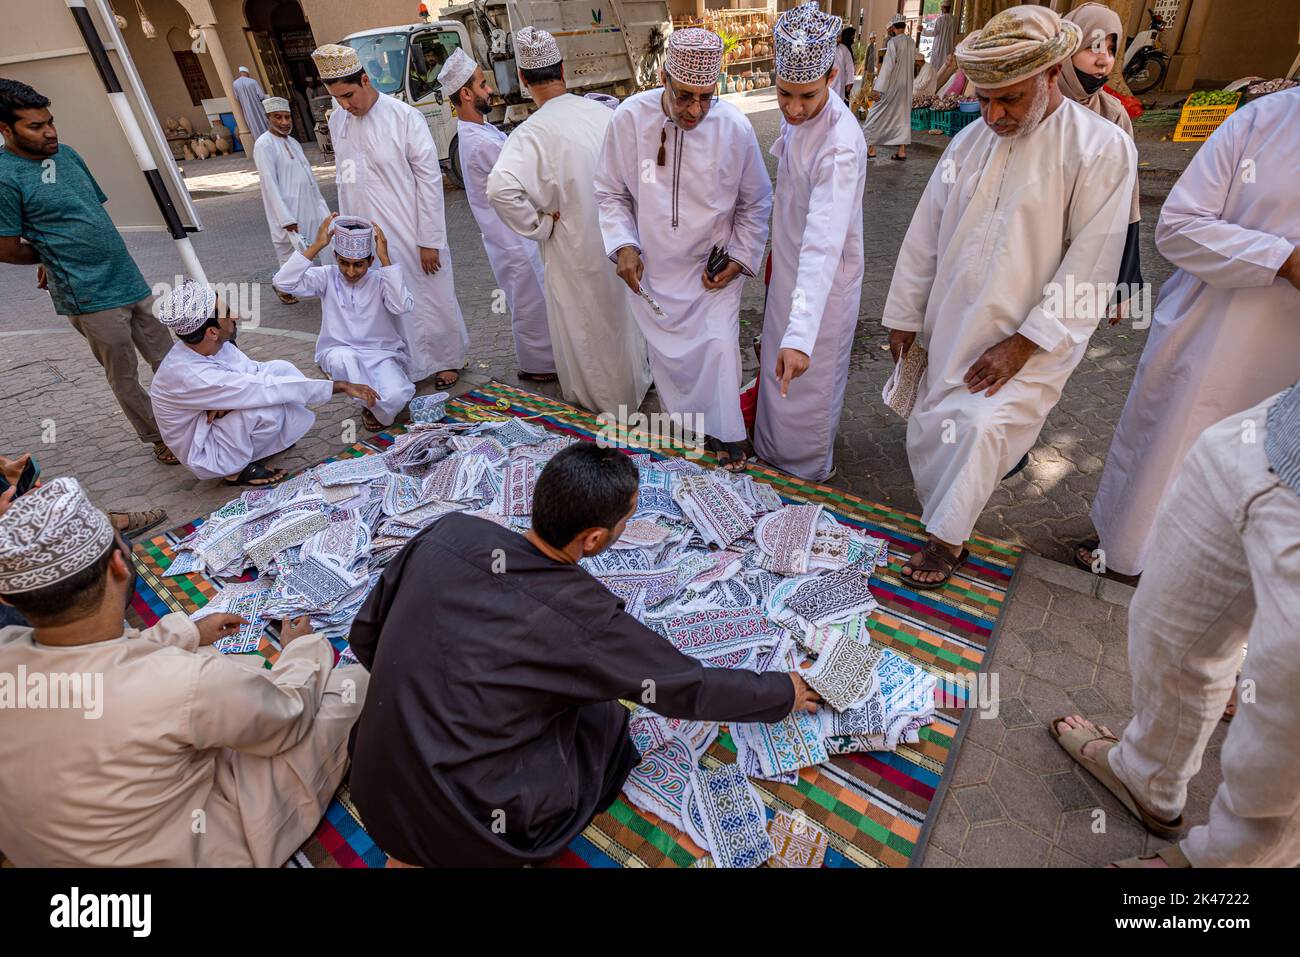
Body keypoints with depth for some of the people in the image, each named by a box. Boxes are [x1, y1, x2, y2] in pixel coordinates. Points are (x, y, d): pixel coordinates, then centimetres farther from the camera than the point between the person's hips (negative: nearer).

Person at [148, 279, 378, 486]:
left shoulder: (212, 346, -13)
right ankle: (234, 470, -7)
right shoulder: (187, 375, -35)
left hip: (214, 425, 7)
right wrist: (341, 386, -36)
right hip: (207, 456, -7)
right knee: (266, 409, -32)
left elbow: (254, 371, -2)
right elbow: (263, 388, -37)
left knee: (279, 368, -6)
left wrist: (231, 400, -26)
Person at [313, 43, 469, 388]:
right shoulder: (337, 121, 6)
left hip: (410, 232, -5)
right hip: (368, 236, 5)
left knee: (430, 297, 7)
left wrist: (429, 240, -12)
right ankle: (408, 363, 25)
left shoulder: (404, 116, -11)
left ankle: (448, 359, 27)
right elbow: (345, 181, 13)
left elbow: (429, 178, -11)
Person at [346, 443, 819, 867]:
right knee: (606, 715, 12)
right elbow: (690, 688, -8)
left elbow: (365, 637, 2)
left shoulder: (448, 533, -12)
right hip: (461, 832, -4)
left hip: (373, 793, 5)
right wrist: (783, 692, 9)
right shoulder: (586, 620, -23)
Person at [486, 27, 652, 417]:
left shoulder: (533, 131, -21)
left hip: (575, 250, -5)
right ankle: (633, 391, 46)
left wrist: (539, 225, -19)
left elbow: (501, 188, -35)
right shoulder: (604, 113, -5)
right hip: (618, 240, 5)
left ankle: (597, 406, 31)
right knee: (621, 316, 25)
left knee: (585, 331, 14)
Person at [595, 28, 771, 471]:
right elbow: (611, 192, -2)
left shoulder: (735, 128, -15)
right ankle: (686, 419, 37)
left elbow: (755, 203, 1)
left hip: (713, 267, -1)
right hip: (650, 267, 1)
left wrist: (740, 258, -7)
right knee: (666, 350, 12)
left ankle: (725, 434, 16)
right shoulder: (630, 118, -15)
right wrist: (623, 245, -15)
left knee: (719, 346, -6)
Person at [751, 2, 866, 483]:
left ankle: (809, 468, 35)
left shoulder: (840, 146, -33)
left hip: (824, 276, -8)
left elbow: (824, 245, -43)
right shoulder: (794, 114, -6)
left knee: (809, 382, 10)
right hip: (789, 263, 8)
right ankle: (776, 448, 50)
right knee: (777, 364, 25)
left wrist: (800, 336, -52)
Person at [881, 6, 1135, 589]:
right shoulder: (969, 142, 3)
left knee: (983, 426, -17)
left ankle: (946, 538, 7)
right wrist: (904, 314, 10)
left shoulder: (1102, 149, -12)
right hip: (951, 325, 5)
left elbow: (1089, 268, -13)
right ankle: (946, 526, 30)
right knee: (929, 432, 7)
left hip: (1032, 338, -5)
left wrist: (1023, 344, -16)